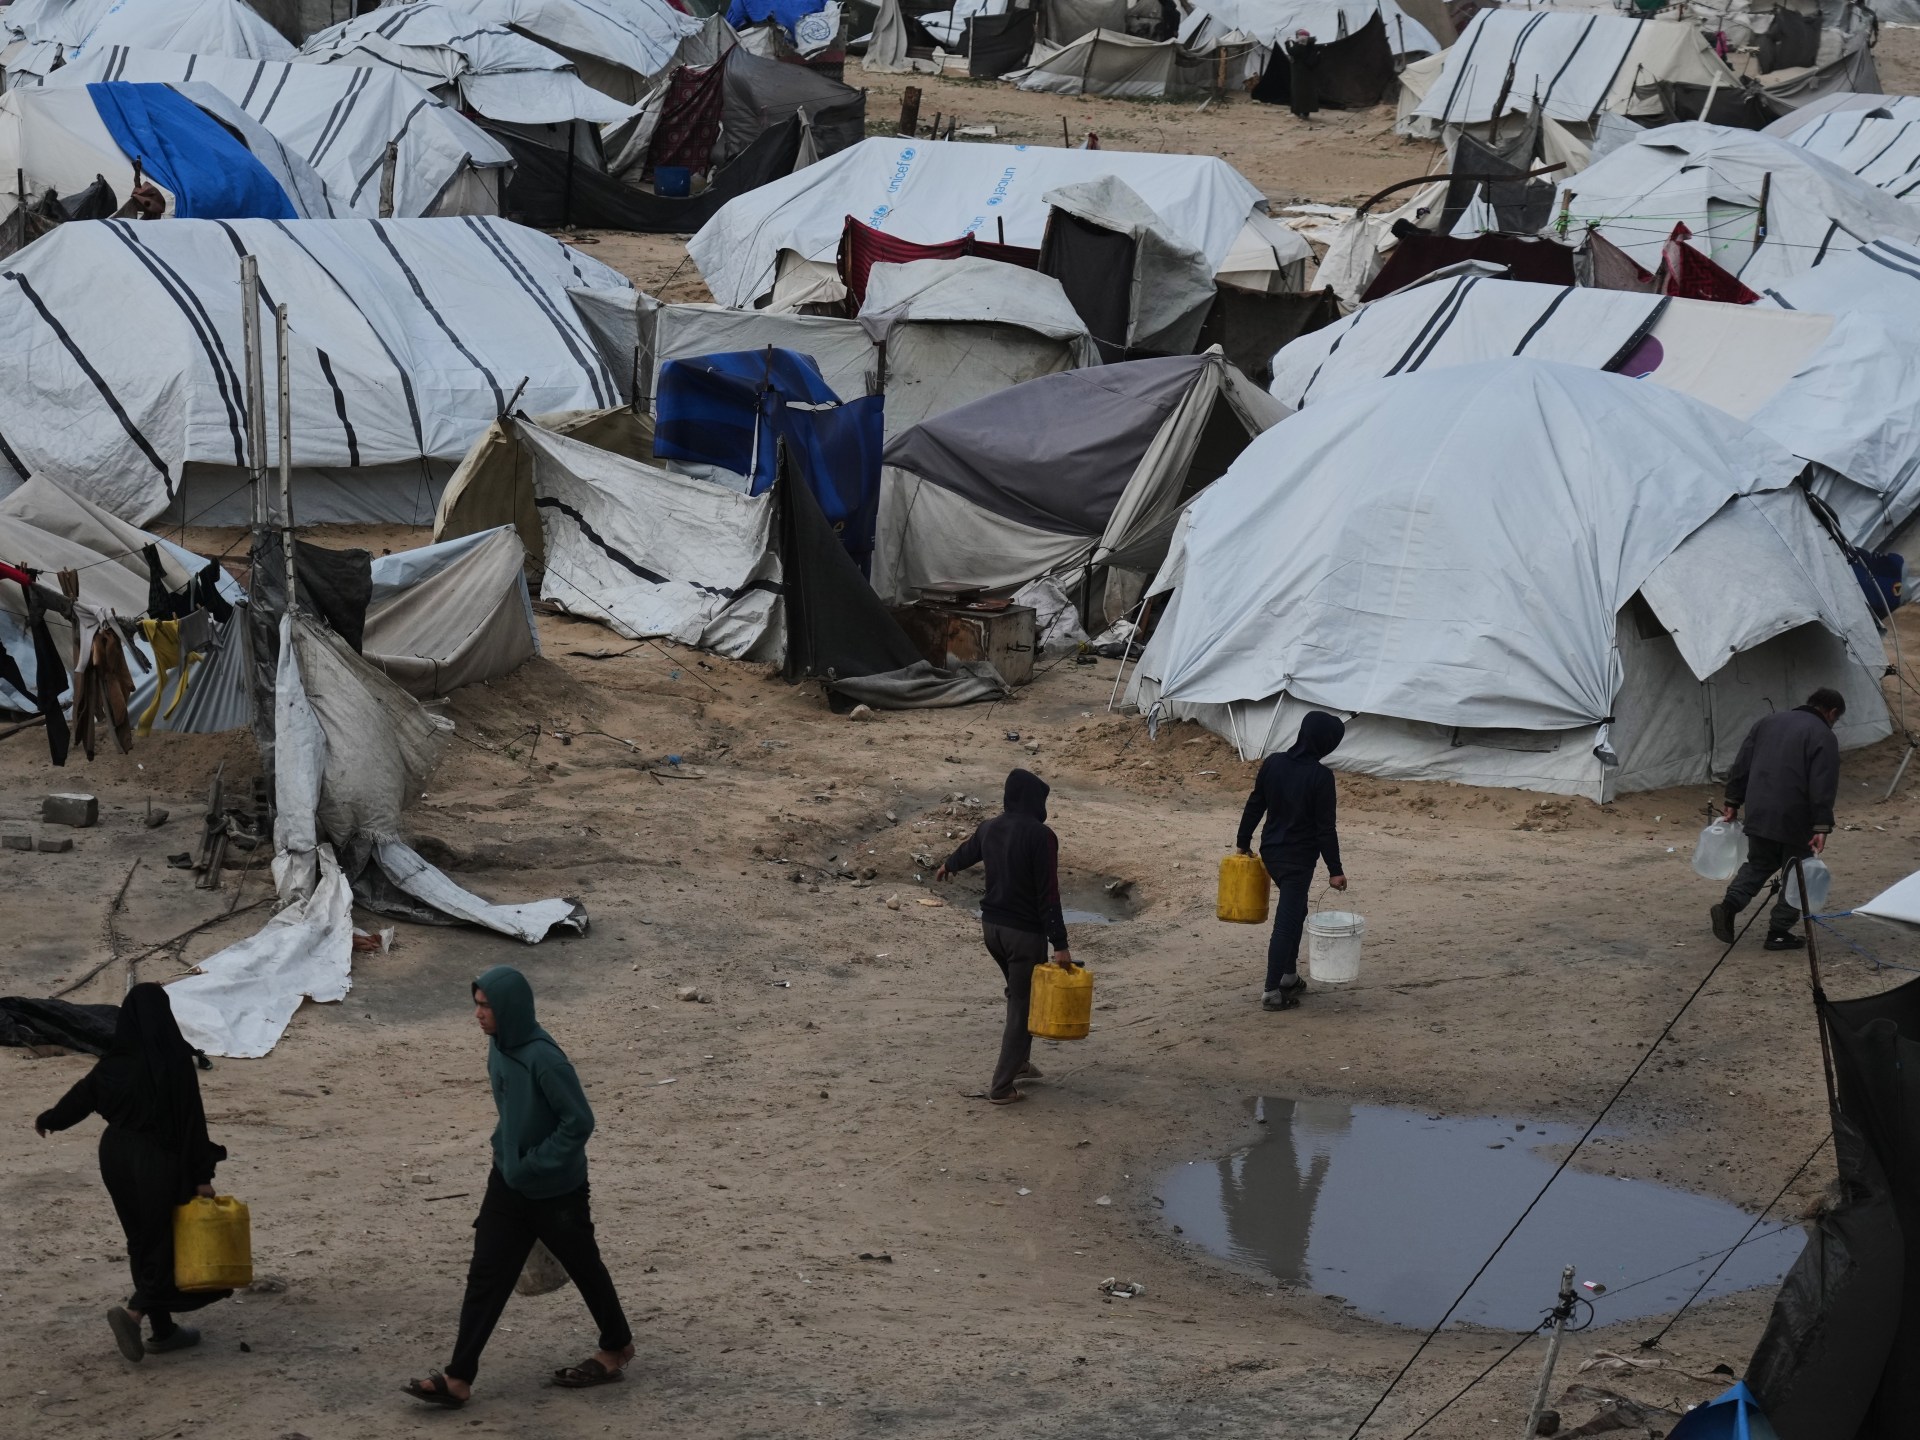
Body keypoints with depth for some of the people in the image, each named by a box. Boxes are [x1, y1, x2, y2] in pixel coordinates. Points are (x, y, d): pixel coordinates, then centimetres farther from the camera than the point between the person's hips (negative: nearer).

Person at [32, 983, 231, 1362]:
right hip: (161, 1164, -6)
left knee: (146, 1244, 17)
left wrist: (49, 1120, 32)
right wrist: (202, 1175, -10)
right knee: (176, 1242, 6)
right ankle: (133, 1312, -12)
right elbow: (191, 1119, -17)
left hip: (119, 1158, 6)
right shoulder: (175, 1061, -17)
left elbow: (81, 1095, 11)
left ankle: (163, 1330, 22)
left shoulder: (115, 1061, -2)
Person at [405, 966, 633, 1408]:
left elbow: (579, 1122, -24)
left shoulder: (543, 1059, -27)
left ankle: (616, 1348, 36)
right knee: (485, 1276, 3)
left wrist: (534, 1165, -21)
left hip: (555, 1191, -7)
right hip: (508, 1184, 8)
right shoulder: (499, 1049, -1)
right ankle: (458, 1379, 3)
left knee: (583, 1268, 14)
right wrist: (506, 1161, 16)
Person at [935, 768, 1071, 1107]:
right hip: (1025, 932, -7)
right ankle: (1002, 1086, 3)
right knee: (1023, 1005, 3)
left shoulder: (990, 829, 4)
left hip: (992, 926, 7)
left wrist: (948, 866, 51)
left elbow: (967, 852, 27)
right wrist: (1060, 945, -18)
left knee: (1018, 994, 26)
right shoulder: (1041, 836, -18)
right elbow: (1048, 894, -21)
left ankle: (1019, 1062, 34)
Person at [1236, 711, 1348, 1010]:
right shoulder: (1321, 776, -19)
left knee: (1295, 910, 24)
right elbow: (1326, 828, -16)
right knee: (1287, 921, -1)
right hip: (1299, 858, -7)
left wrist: (1242, 842, 19)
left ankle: (1289, 976, 31)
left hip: (1271, 852, 7)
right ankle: (1272, 992, 1)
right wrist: (1335, 870, -9)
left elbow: (1254, 806, 7)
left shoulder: (1273, 763, -1)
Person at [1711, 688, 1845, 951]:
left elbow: (1742, 765, 13)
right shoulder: (1824, 737, -7)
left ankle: (1729, 905, -2)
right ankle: (1779, 932, 8)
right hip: (1795, 819, -5)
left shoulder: (1768, 722, 13)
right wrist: (1822, 827, -16)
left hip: (1758, 812, 6)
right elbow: (1823, 787, -15)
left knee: (1758, 864, 20)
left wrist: (1733, 801, 18)